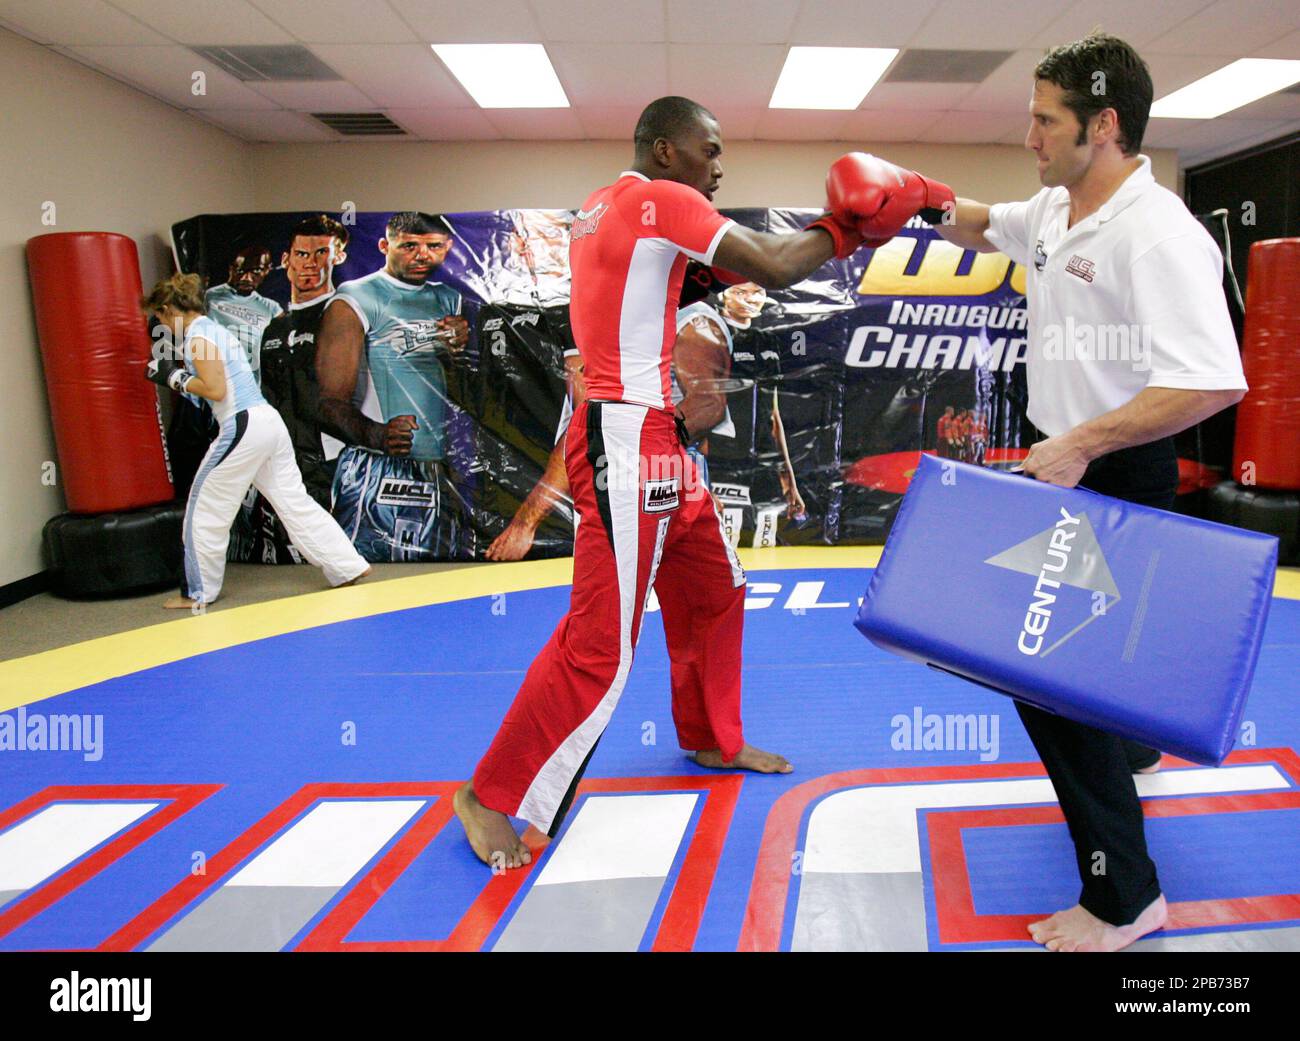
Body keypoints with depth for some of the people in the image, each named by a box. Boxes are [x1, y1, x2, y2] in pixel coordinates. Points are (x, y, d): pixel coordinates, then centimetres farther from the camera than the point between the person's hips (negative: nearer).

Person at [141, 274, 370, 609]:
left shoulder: (196, 338, -9)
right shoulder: (214, 329, 19)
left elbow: (215, 390, -17)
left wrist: (177, 379, -3)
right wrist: (177, 371, 17)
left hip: (242, 427, -9)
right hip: (268, 420, 9)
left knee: (205, 511, 5)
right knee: (295, 502, 11)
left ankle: (198, 593, 16)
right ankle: (348, 566, 11)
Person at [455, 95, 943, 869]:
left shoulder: (604, 206, 18)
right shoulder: (663, 199, -10)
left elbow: (693, 274, 18)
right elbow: (773, 270, -14)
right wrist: (840, 229, 6)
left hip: (654, 437, 11)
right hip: (626, 440, -11)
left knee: (715, 590, 21)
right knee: (600, 645, -7)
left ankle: (712, 738, 39)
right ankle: (492, 797, 7)